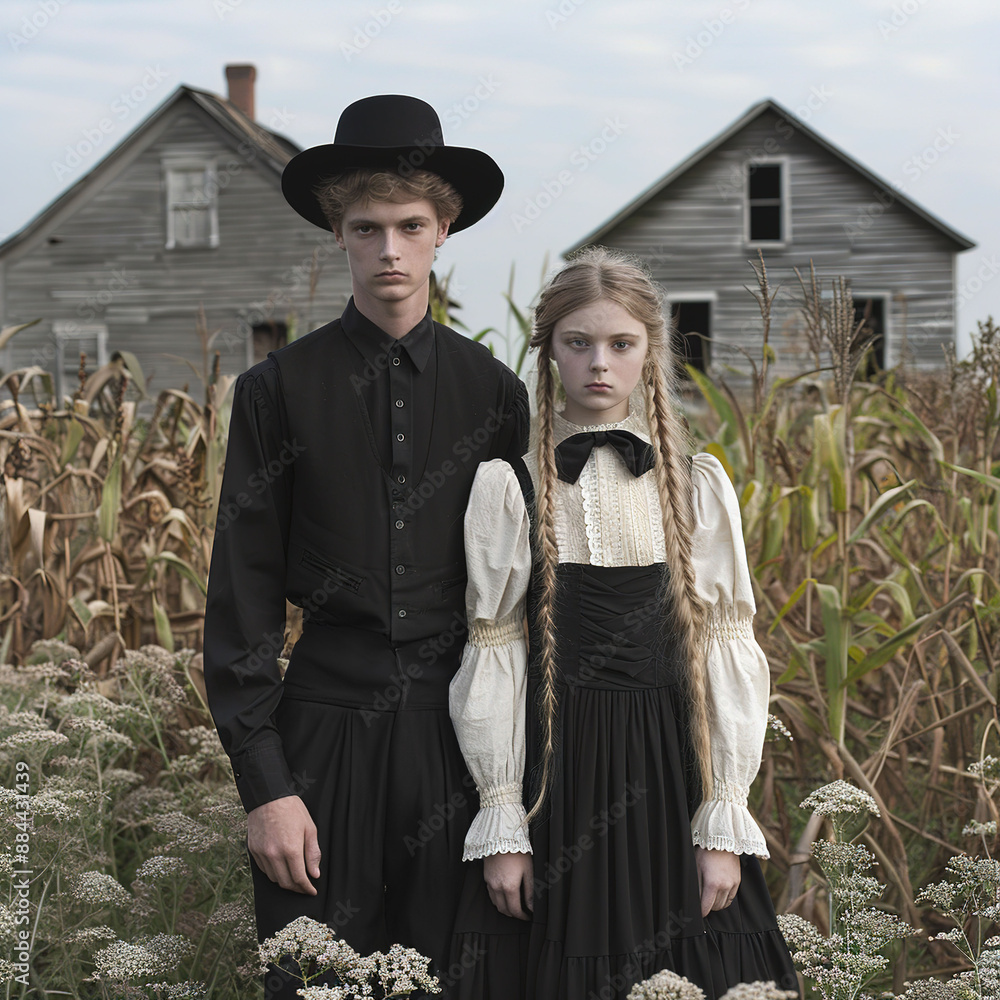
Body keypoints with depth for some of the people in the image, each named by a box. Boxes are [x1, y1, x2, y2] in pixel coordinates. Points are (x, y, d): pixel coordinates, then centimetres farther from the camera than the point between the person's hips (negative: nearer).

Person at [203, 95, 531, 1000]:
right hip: (328, 729, -1)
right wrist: (264, 783, -6)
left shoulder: (492, 392, 5)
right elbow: (242, 595, 0)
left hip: (462, 724, 1)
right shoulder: (279, 390, 0)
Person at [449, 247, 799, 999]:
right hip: (564, 761, -1)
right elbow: (493, 655, -2)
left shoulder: (697, 486, 2)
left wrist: (725, 821, -4)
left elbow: (726, 649, 1)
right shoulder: (509, 487, -2)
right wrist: (502, 824, -4)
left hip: (671, 765, 2)